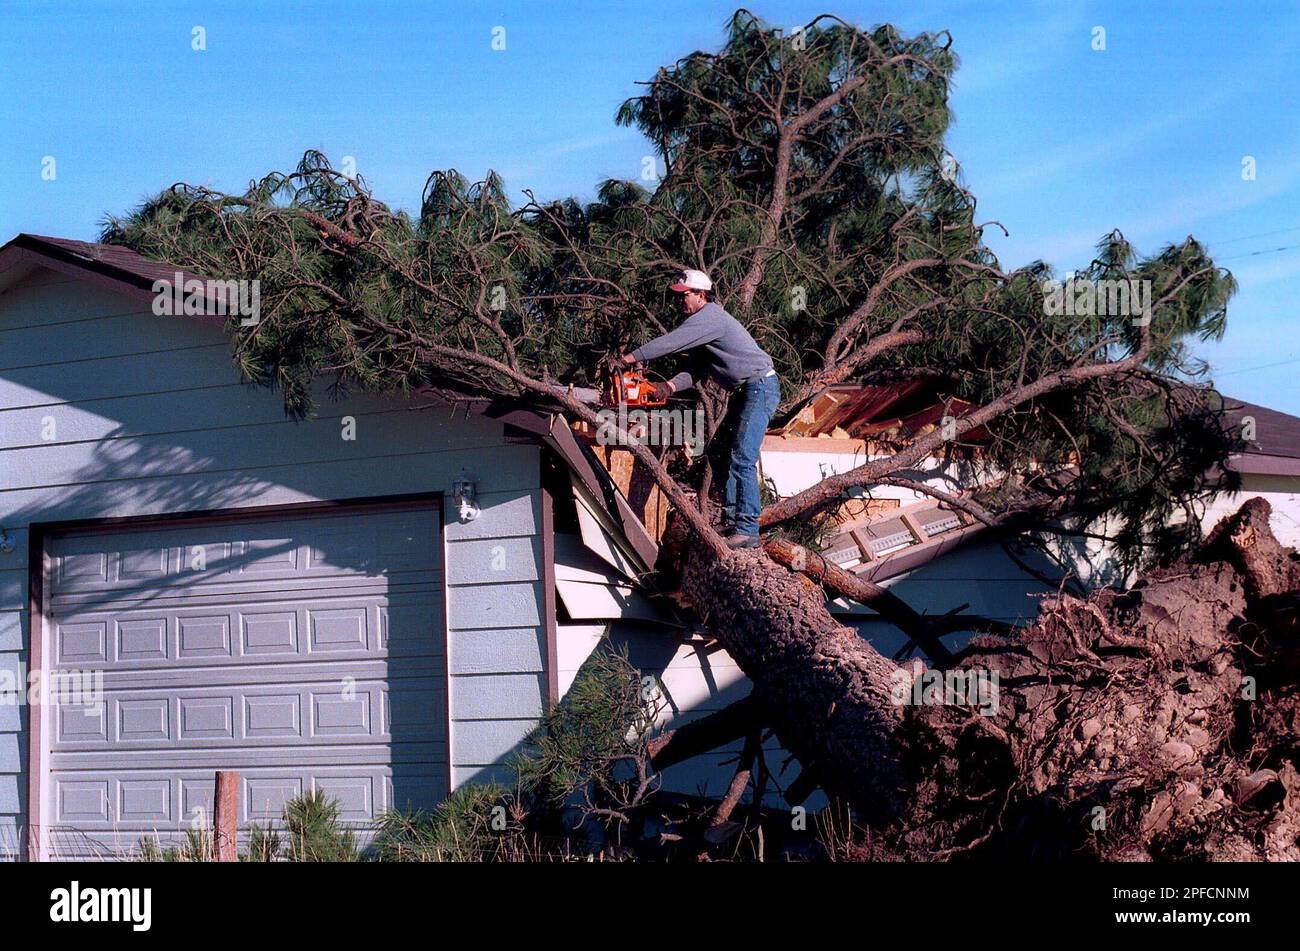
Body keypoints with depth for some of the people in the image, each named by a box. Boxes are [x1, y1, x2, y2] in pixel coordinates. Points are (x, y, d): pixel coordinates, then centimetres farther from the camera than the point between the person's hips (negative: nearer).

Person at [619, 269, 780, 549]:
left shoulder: (710, 316, -14)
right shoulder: (702, 323, 18)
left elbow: (674, 340, -22)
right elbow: (696, 370, 11)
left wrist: (634, 356, -19)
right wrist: (673, 385, -6)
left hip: (761, 387, -11)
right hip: (744, 392, 11)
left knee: (742, 459, -18)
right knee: (724, 454, 9)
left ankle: (747, 530, -22)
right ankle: (730, 522, 10)